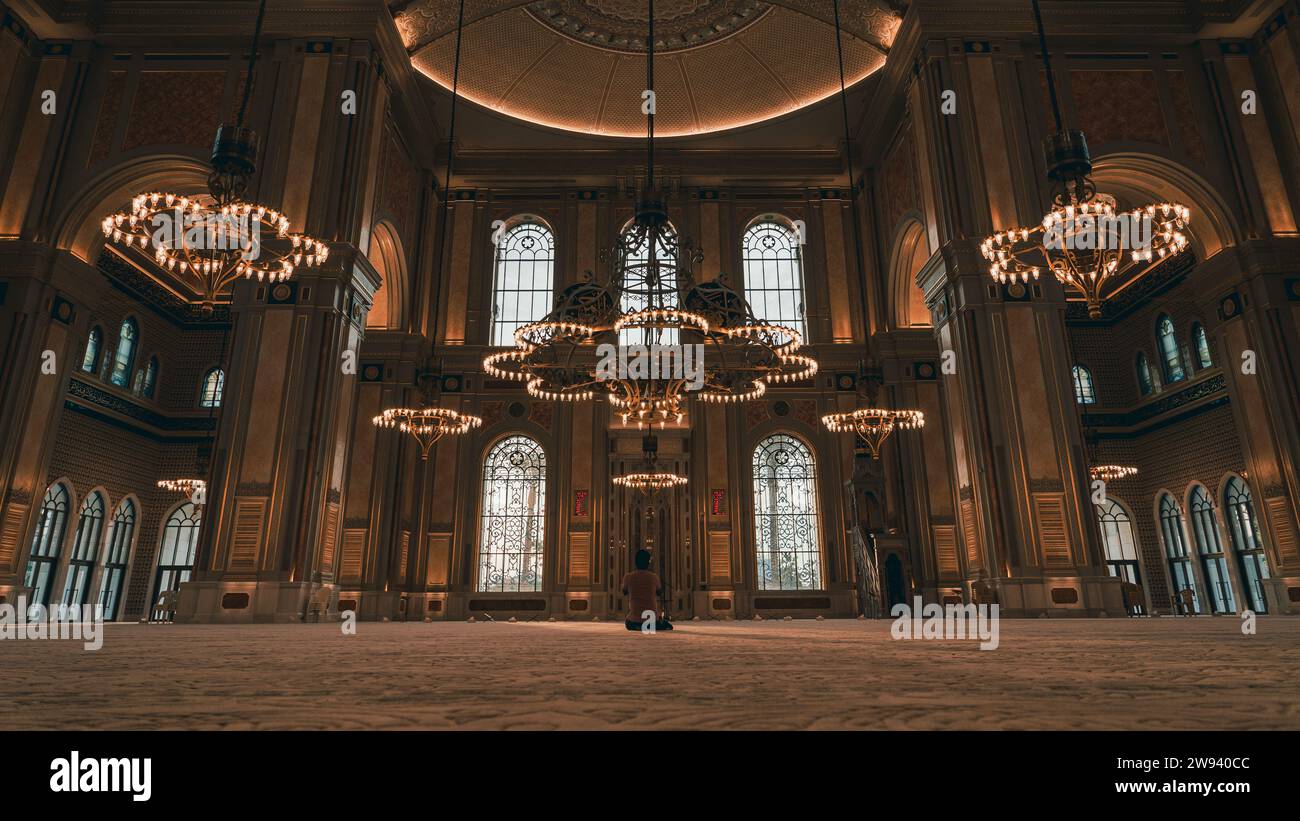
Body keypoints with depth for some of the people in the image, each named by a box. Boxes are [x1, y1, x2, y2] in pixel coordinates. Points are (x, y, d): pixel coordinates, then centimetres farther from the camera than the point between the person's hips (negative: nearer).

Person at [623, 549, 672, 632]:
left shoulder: (628, 577, -6)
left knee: (628, 623, 34)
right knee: (669, 626, 29)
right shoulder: (654, 577, -7)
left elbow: (624, 592, 15)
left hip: (634, 620, 0)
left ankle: (637, 626, 11)